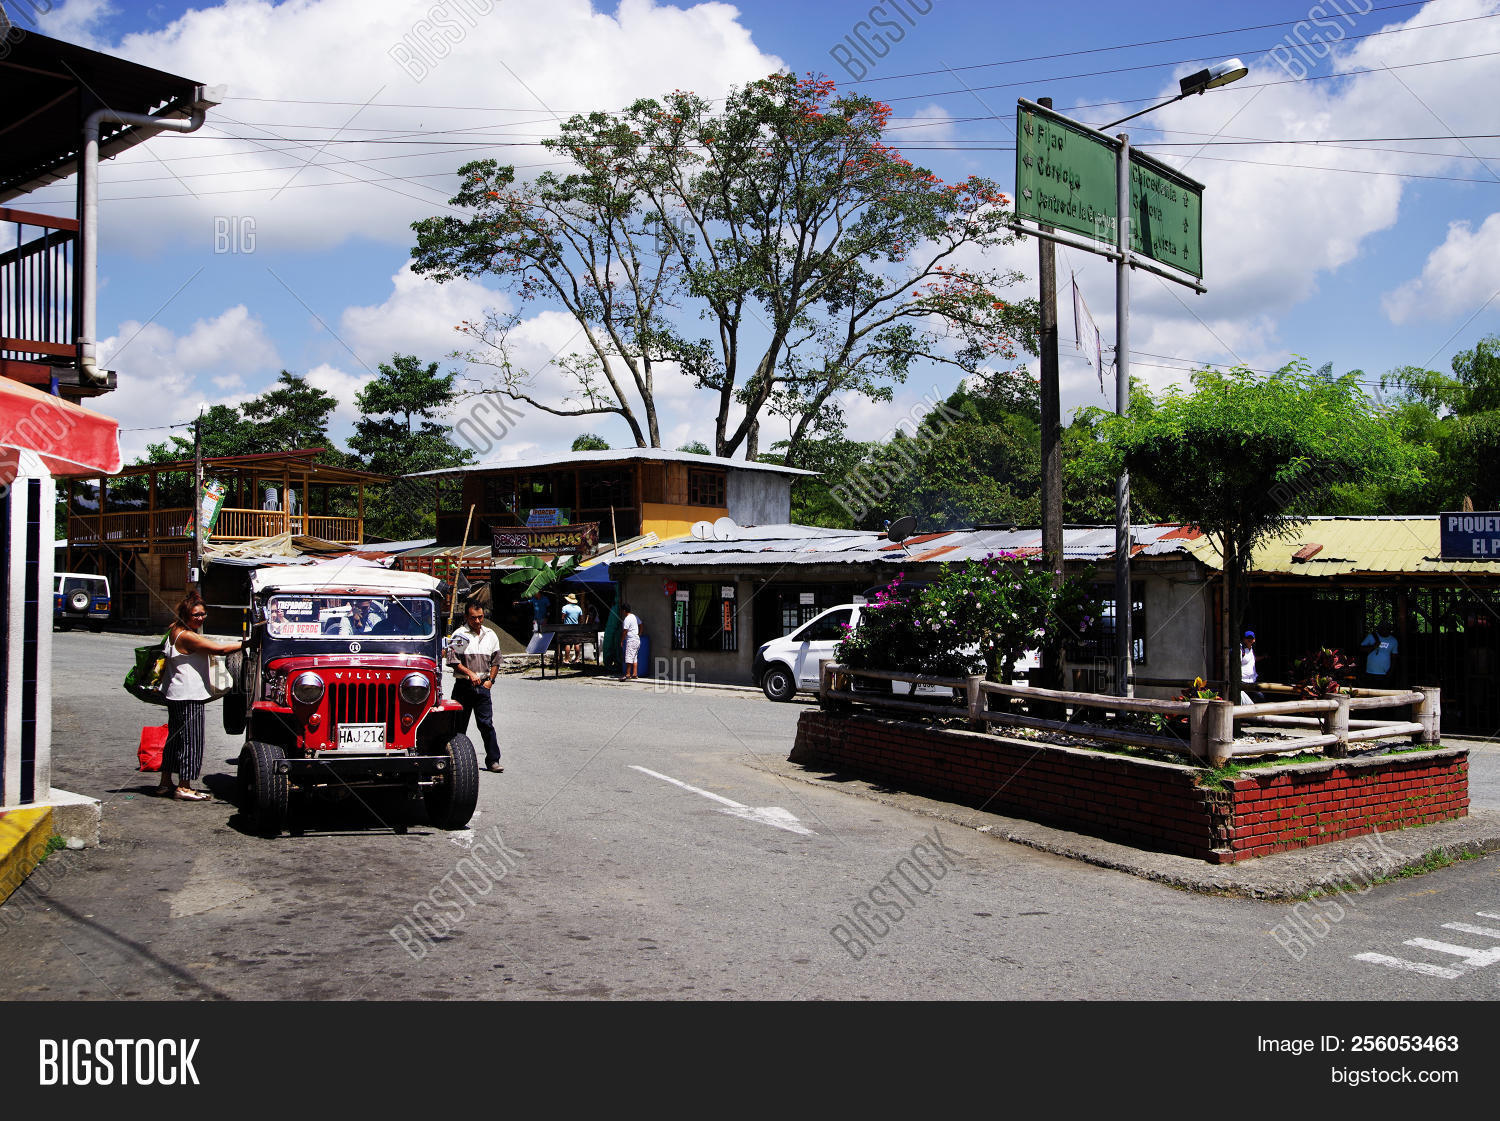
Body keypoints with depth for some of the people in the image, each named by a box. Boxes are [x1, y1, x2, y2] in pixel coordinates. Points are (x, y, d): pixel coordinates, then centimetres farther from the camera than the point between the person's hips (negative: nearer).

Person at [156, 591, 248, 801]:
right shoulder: (187, 636, -19)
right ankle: (183, 788, -1)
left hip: (176, 694, 11)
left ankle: (165, 783, 23)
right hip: (188, 696, -11)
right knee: (190, 739, -5)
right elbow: (219, 649, -21)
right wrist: (246, 643, -16)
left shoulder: (175, 631, 12)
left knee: (175, 737, 16)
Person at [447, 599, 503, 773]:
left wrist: (490, 679, 4)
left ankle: (493, 760, -2)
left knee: (487, 724, -3)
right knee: (459, 724, 5)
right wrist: (470, 673, -17)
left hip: (483, 686, 2)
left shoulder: (490, 635, 10)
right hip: (463, 685, -2)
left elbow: (495, 661, 16)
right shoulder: (459, 635, -3)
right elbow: (453, 660, -8)